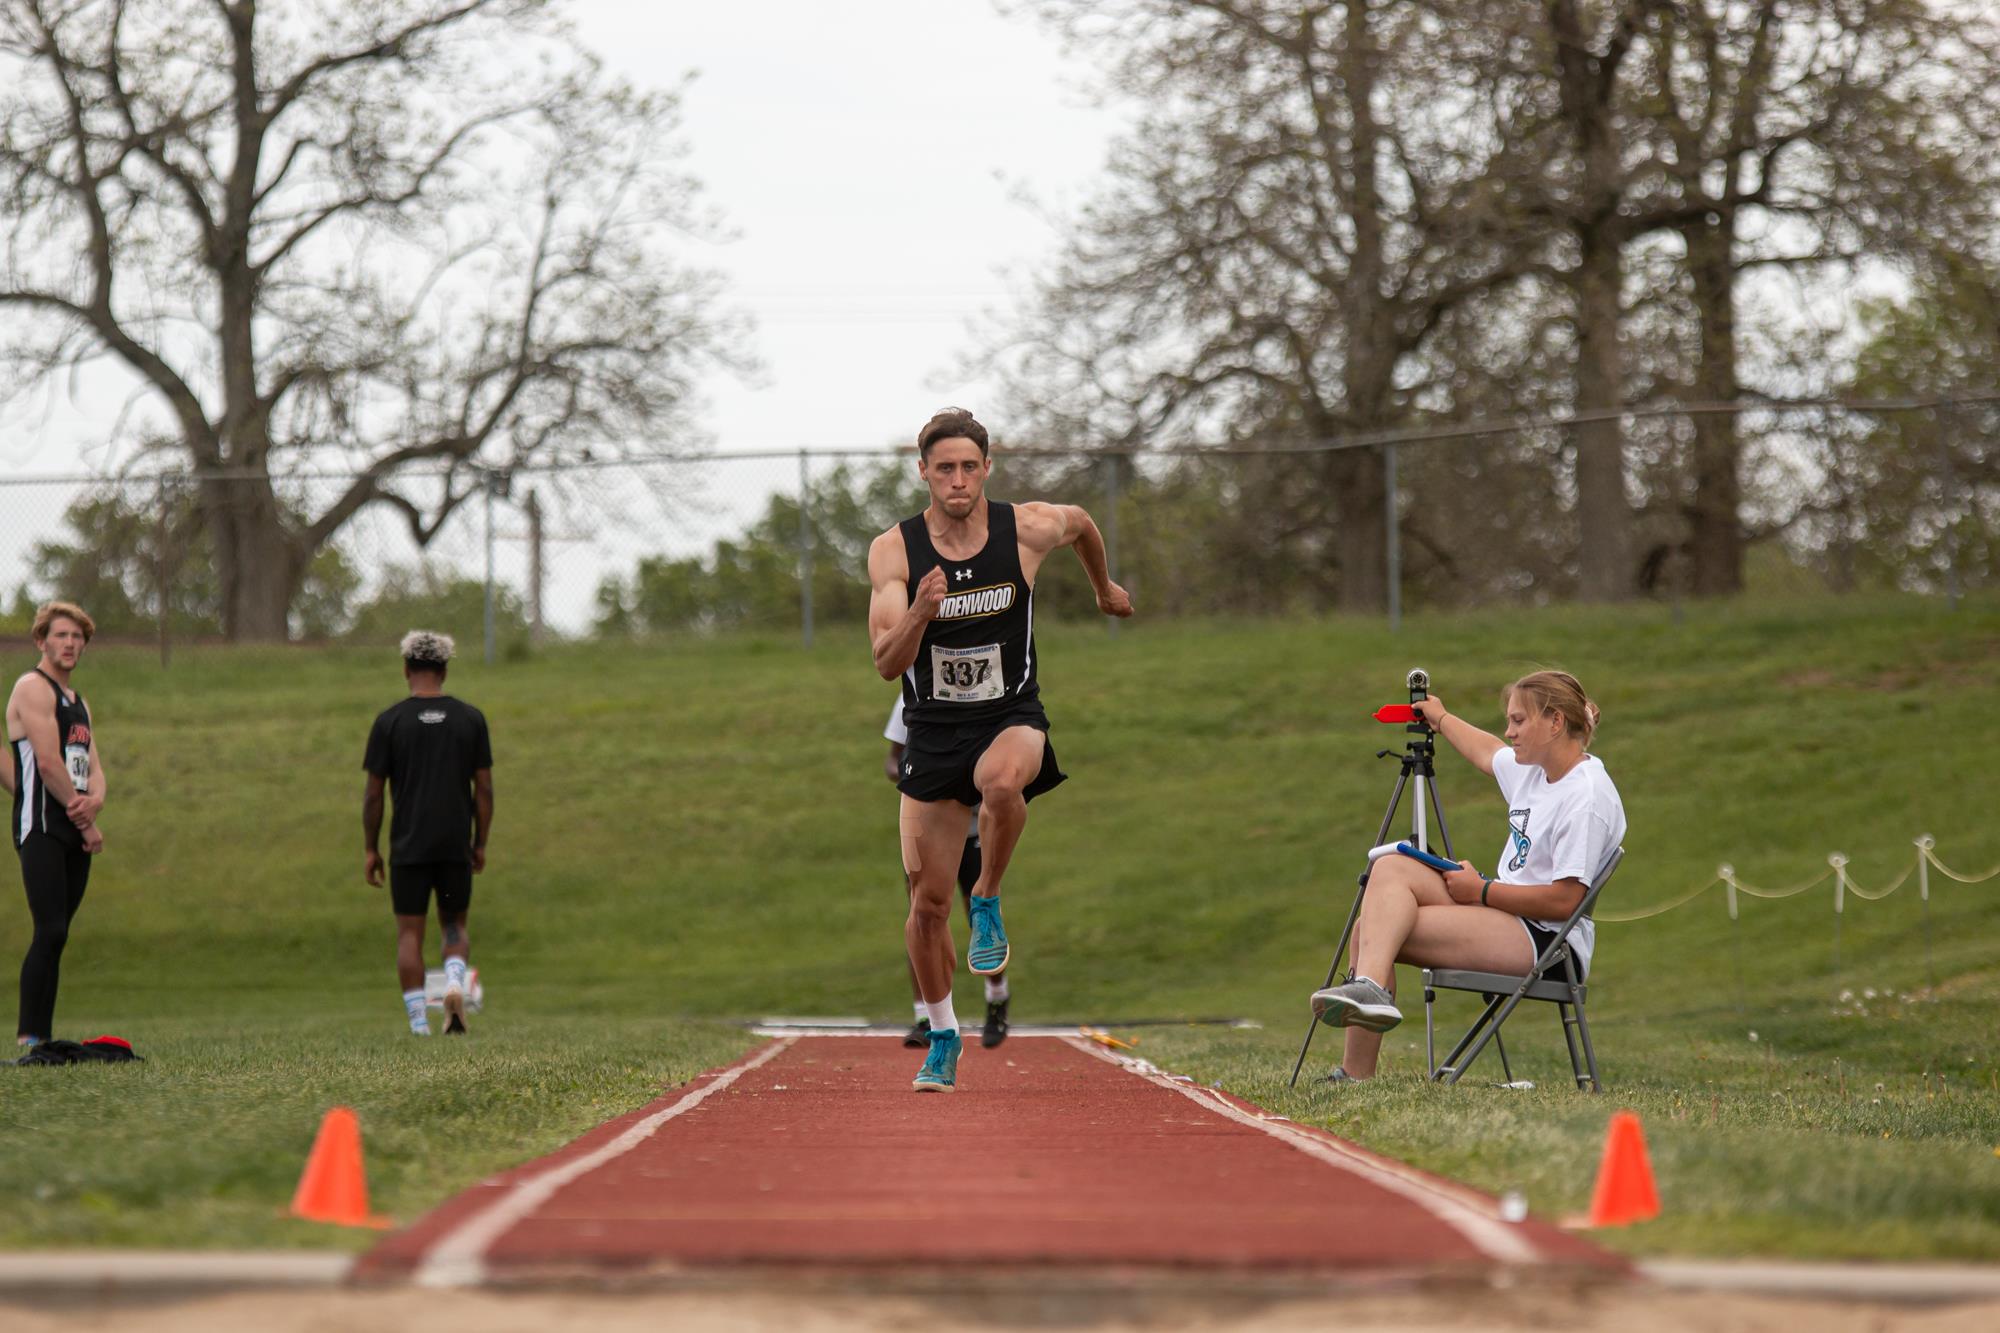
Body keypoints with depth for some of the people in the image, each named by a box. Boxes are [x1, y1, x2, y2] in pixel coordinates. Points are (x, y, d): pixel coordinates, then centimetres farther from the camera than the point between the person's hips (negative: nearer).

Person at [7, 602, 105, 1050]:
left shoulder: (78, 702, 22)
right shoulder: (33, 689, -5)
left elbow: (93, 768, 16)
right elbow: (48, 762, -14)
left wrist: (93, 800, -9)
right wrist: (88, 825, -9)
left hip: (77, 834, 8)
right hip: (41, 830, -8)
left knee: (55, 936, 5)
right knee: (51, 931, -17)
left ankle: (41, 1035, 6)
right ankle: (29, 1035, -16)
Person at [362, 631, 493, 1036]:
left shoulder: (389, 722, -4)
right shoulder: (471, 718, 1)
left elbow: (373, 792, -3)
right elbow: (484, 787, 2)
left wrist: (369, 849, 6)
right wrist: (480, 844, 10)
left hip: (408, 847, -2)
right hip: (456, 844, 2)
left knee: (409, 933, 6)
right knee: (455, 925, 16)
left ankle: (418, 1022, 0)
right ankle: (455, 982, -13)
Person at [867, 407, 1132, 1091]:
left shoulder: (1029, 529, -8)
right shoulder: (894, 551, -9)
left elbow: (1080, 522, 17)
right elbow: (887, 664, -15)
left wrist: (1104, 587, 33)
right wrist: (921, 612, -34)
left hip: (1012, 718, -1)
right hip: (932, 731, 1)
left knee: (1002, 781, -39)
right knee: (926, 901, 1)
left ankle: (988, 900, -11)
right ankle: (942, 1035, 23)